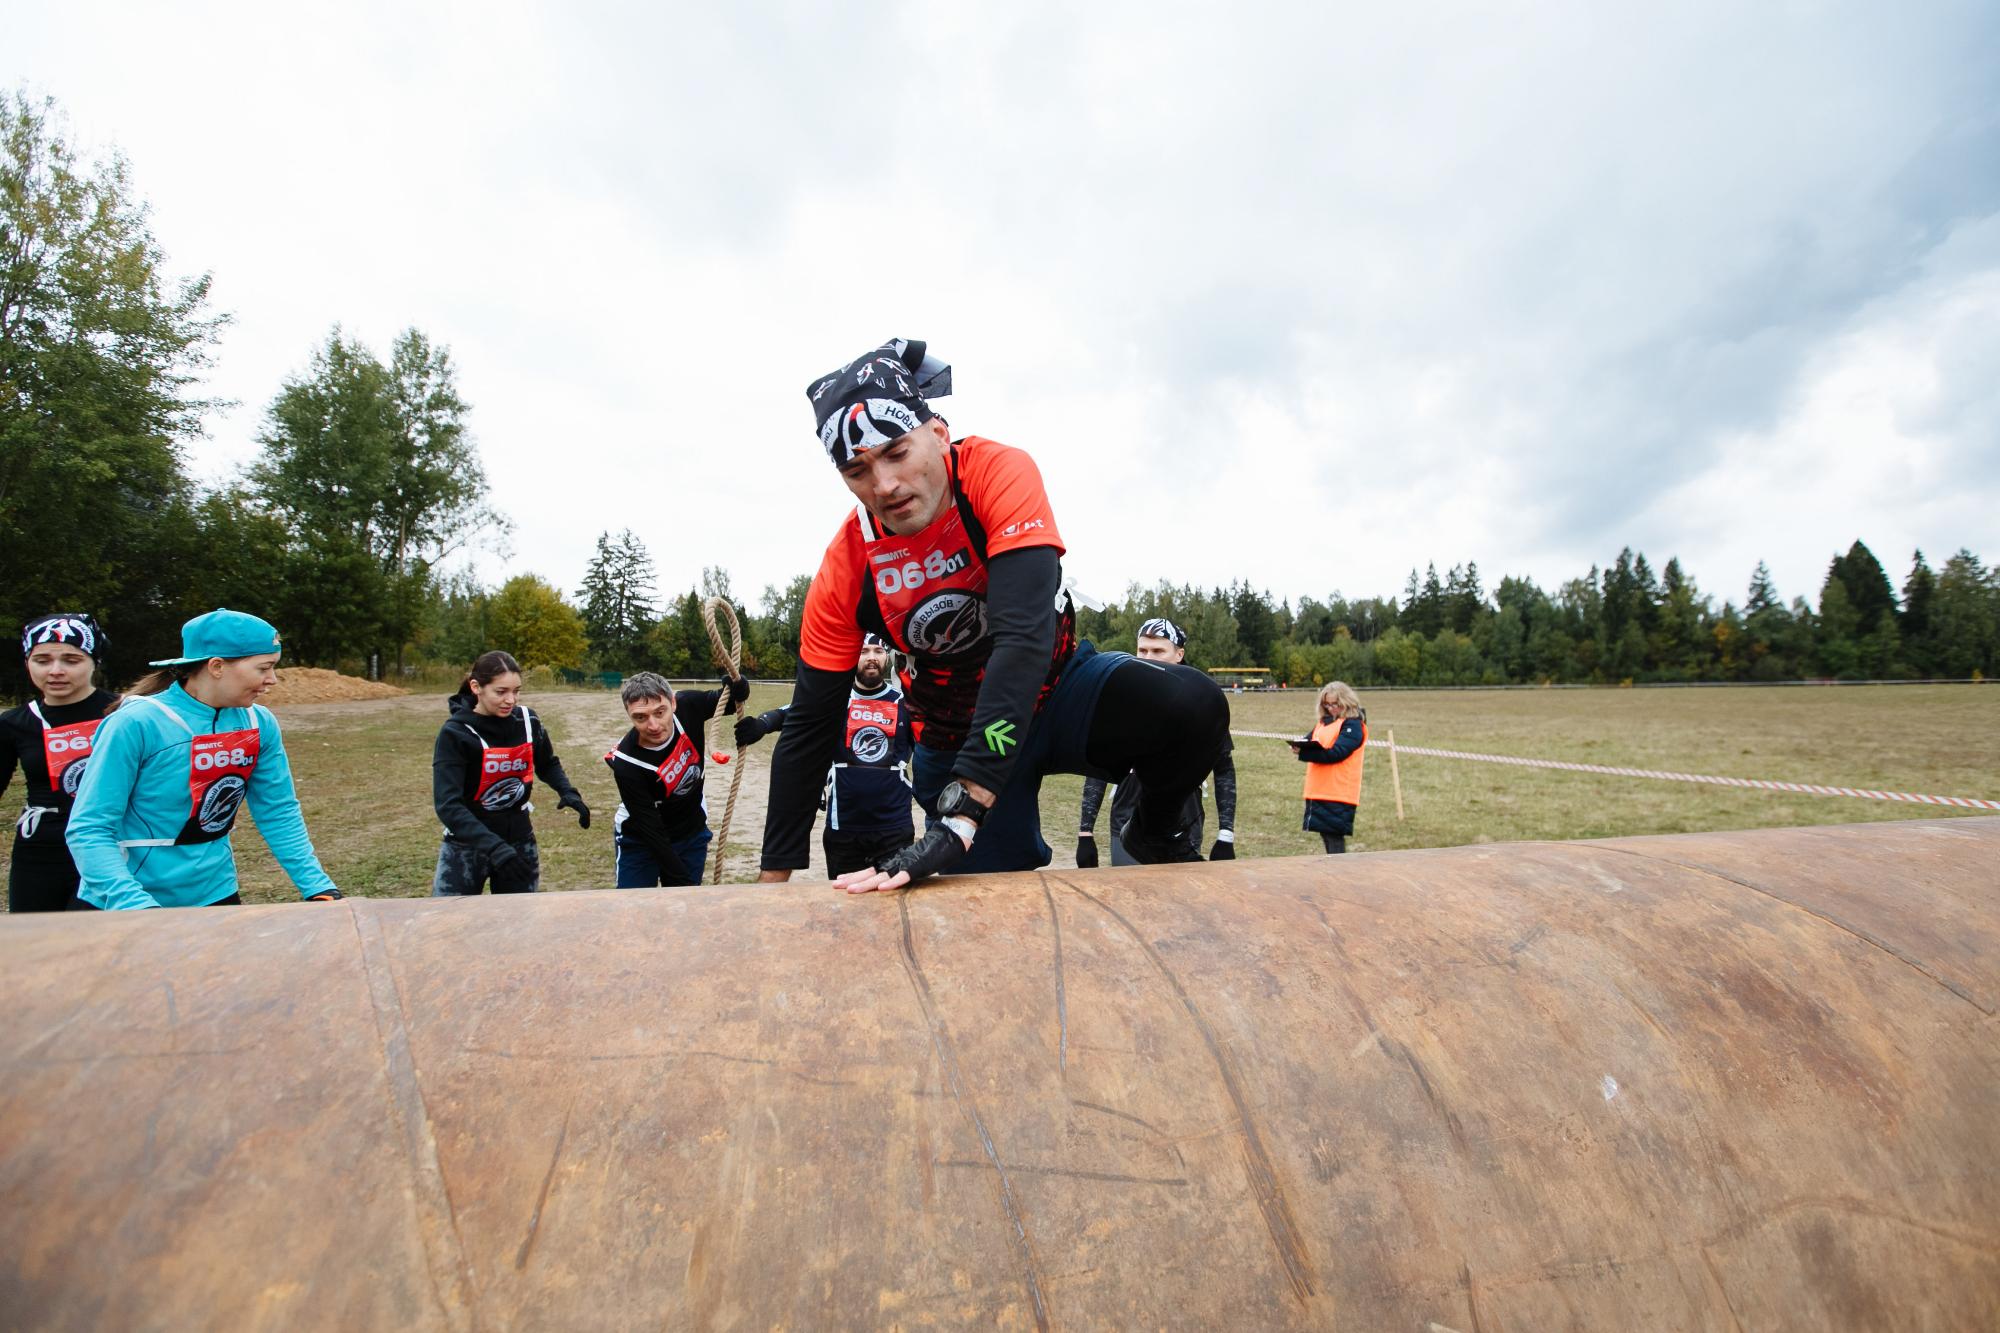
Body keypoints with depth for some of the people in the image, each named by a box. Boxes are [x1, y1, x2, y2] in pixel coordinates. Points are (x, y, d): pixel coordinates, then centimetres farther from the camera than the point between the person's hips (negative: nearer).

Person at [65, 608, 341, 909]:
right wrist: (137, 906, -31)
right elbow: (89, 829, -19)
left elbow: (279, 814, -1)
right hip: (118, 906, -4)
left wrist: (319, 888, -9)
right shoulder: (136, 723, -19)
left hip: (215, 895, 4)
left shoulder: (259, 724, -6)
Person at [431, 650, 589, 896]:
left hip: (519, 843, 4)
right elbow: (447, 805, -23)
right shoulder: (455, 733, -16)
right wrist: (494, 847, -35)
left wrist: (568, 791, -8)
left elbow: (547, 764, 14)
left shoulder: (528, 721, -5)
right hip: (466, 847, -3)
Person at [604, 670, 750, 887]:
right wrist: (683, 882, -25)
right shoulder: (626, 765, -31)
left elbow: (737, 697, -2)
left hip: (693, 833, 4)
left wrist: (736, 681, -25)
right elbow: (652, 833, -25)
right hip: (640, 842, -3)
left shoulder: (688, 705, -22)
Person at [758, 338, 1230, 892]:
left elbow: (1024, 635, -37)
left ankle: (1156, 830, 2)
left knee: (1193, 706, -28)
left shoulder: (1000, 472, -26)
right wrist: (774, 876, -10)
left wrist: (960, 816, -44)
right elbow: (810, 726, -10)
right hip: (954, 738, 2)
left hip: (1055, 686, -1)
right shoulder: (846, 566, -17)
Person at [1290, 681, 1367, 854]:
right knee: (1326, 834, 14)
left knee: (1335, 837, -6)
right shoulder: (1324, 721, 15)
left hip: (1339, 793, -8)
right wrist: (1300, 745, -12)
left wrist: (1303, 753, -25)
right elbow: (1310, 742, 12)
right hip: (1319, 791, 8)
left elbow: (1336, 753, -18)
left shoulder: (1353, 724, -8)